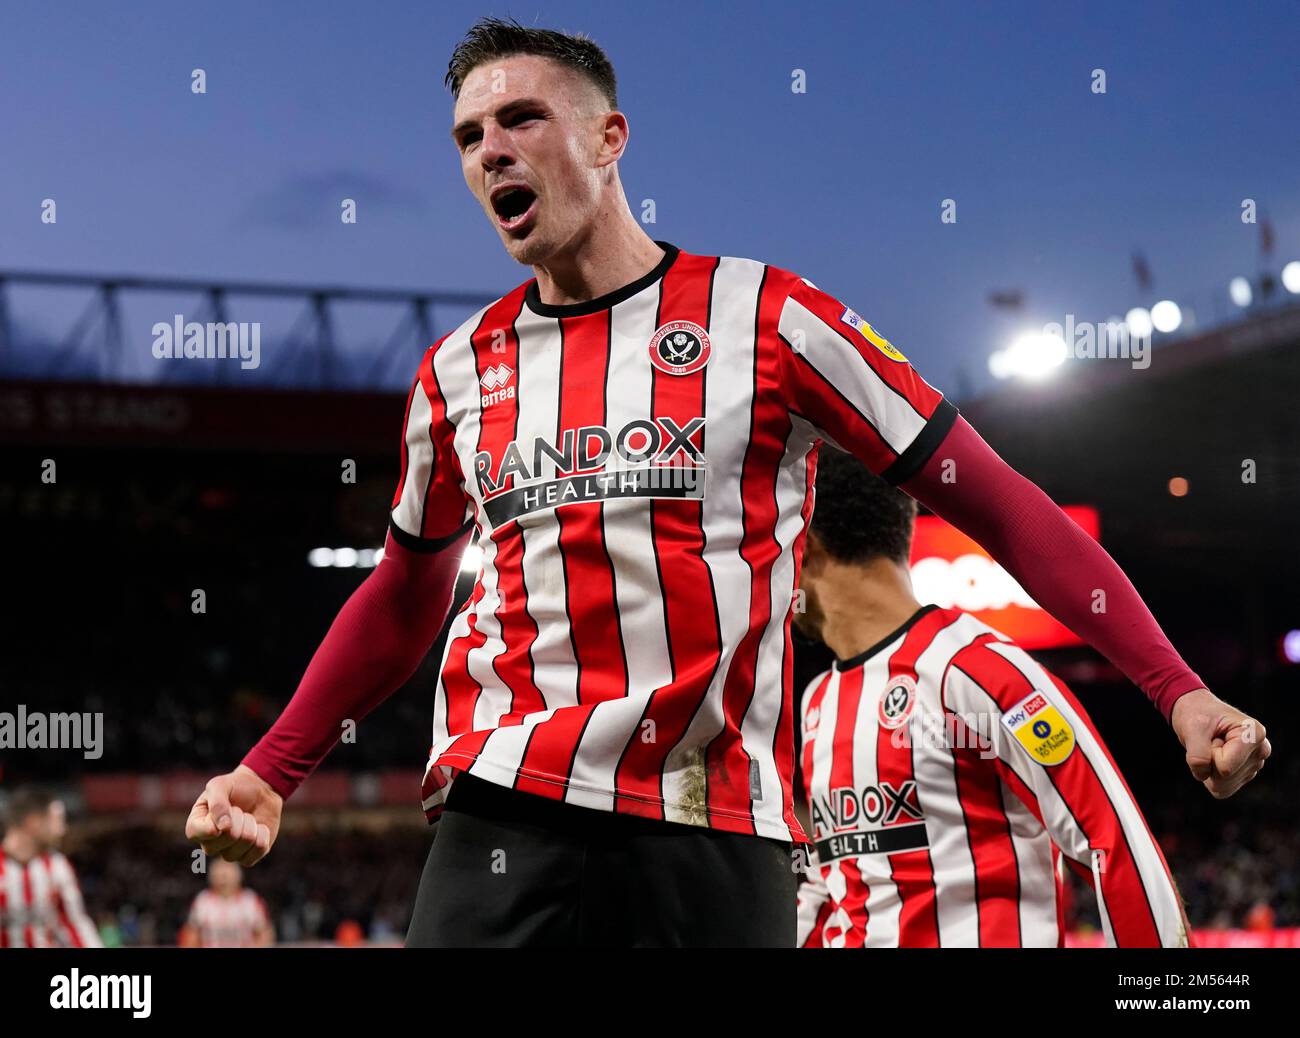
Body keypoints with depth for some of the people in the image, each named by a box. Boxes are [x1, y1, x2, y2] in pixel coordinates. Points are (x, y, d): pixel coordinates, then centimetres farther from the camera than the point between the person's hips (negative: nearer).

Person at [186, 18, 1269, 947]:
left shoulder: (763, 315, 1)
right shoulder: (460, 369, 13)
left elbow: (993, 498, 1)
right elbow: (405, 595, 28)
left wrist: (1179, 689, -6)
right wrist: (267, 773, 23)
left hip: (721, 828, -2)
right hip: (507, 817, 2)